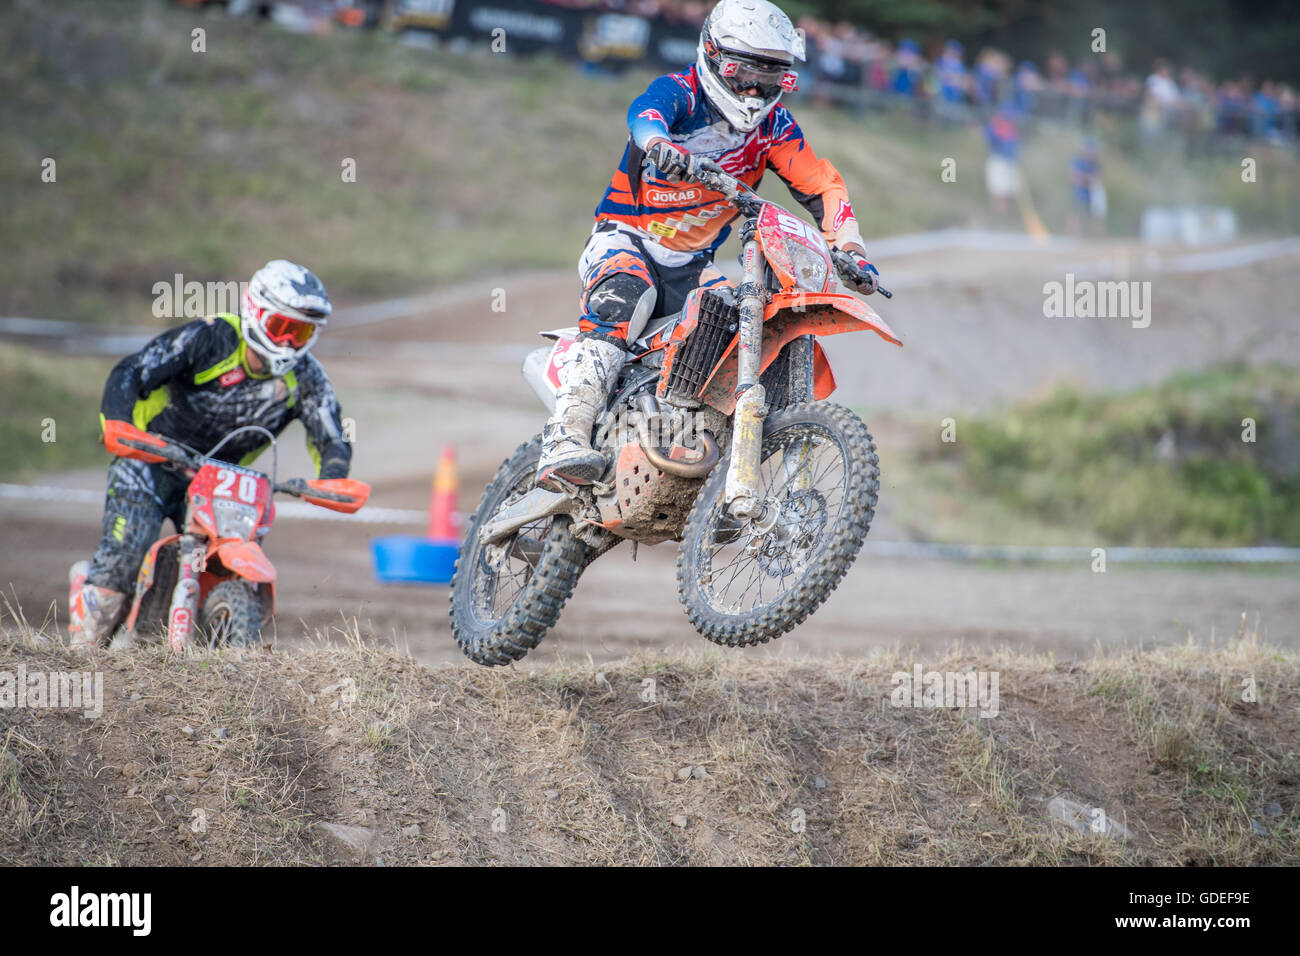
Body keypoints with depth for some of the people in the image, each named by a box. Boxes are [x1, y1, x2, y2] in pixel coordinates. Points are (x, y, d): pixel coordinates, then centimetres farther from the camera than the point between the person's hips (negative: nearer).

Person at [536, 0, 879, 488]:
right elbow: (644, 114, -35)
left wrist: (851, 248, -13)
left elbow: (821, 185, 4)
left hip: (691, 266, 6)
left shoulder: (772, 125, 5)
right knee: (623, 301, -36)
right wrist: (657, 143, -60)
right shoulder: (678, 94, -11)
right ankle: (565, 439, -46)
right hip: (626, 241, -6)